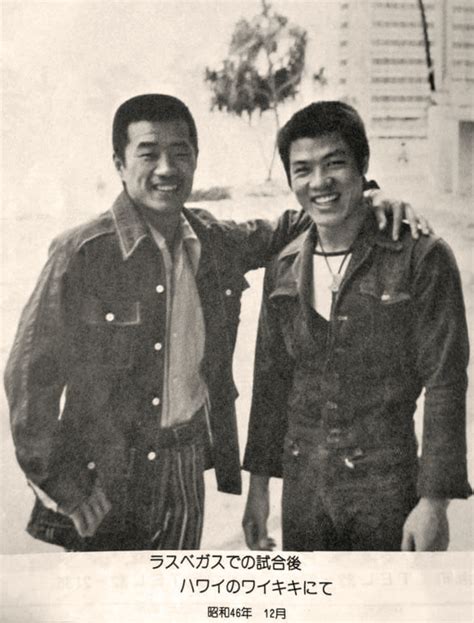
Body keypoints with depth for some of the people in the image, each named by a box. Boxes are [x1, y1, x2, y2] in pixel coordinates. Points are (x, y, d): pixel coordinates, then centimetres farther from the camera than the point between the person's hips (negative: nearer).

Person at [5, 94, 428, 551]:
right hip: (106, 486, -5)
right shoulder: (82, 253, -16)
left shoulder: (217, 242, 0)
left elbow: (279, 234, 17)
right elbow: (31, 376, -13)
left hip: (187, 474, 5)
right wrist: (64, 487, -14)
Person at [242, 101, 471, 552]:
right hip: (302, 486, 4)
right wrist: (258, 484, 11)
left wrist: (434, 501, -13)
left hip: (386, 487, -4)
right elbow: (271, 381, 10)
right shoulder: (283, 268, 4)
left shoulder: (420, 258, -10)